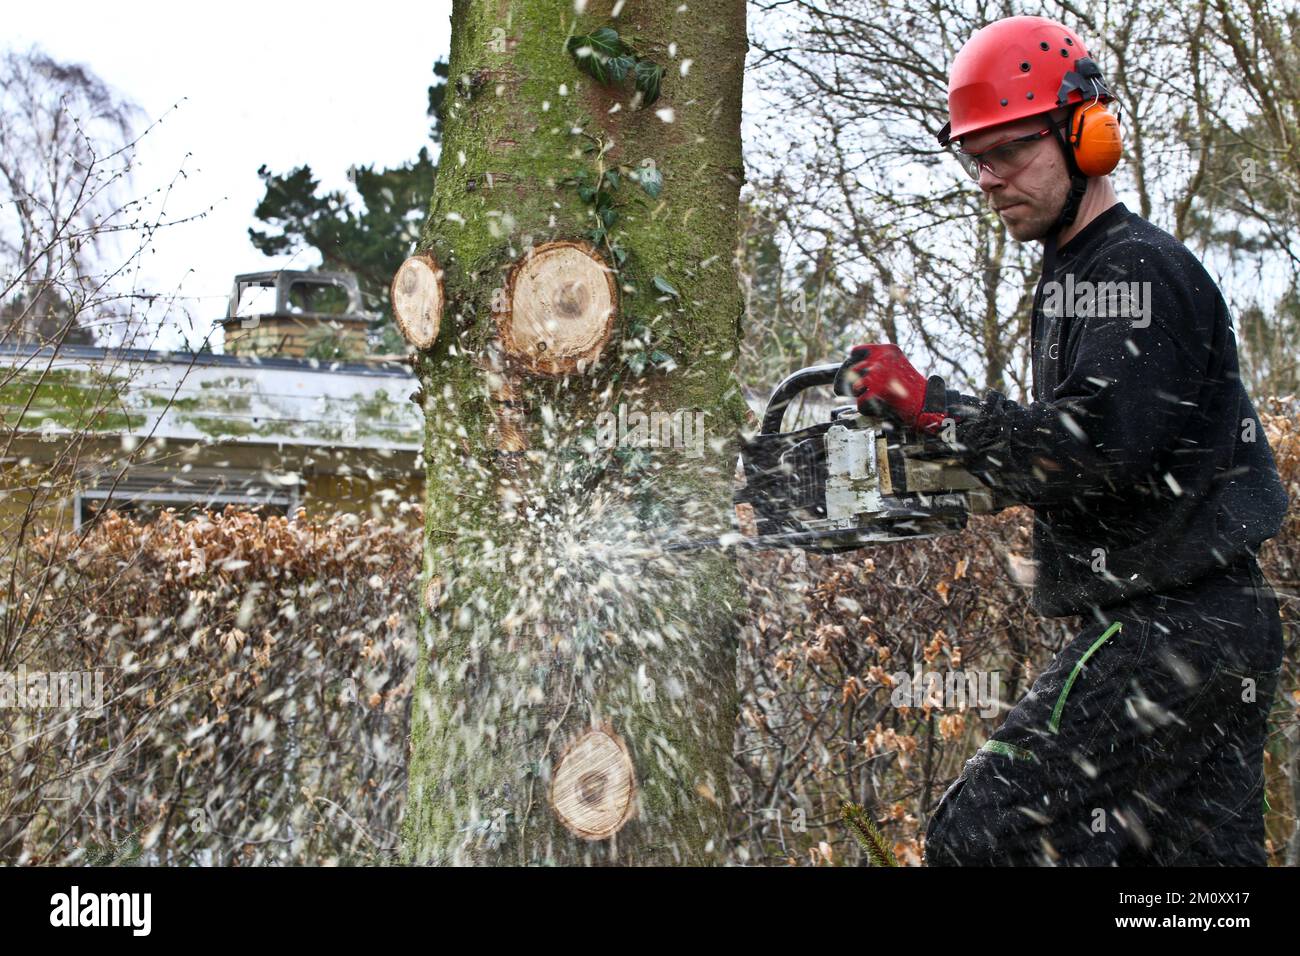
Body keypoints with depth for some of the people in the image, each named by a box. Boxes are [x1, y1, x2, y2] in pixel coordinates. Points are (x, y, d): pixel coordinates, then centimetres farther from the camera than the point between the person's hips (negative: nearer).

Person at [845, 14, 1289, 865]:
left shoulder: (1135, 267, -12)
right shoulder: (1077, 276, 20)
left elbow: (1102, 449, -25)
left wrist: (934, 409, -19)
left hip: (1172, 626, -11)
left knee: (982, 832, -15)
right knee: (1204, 851, 14)